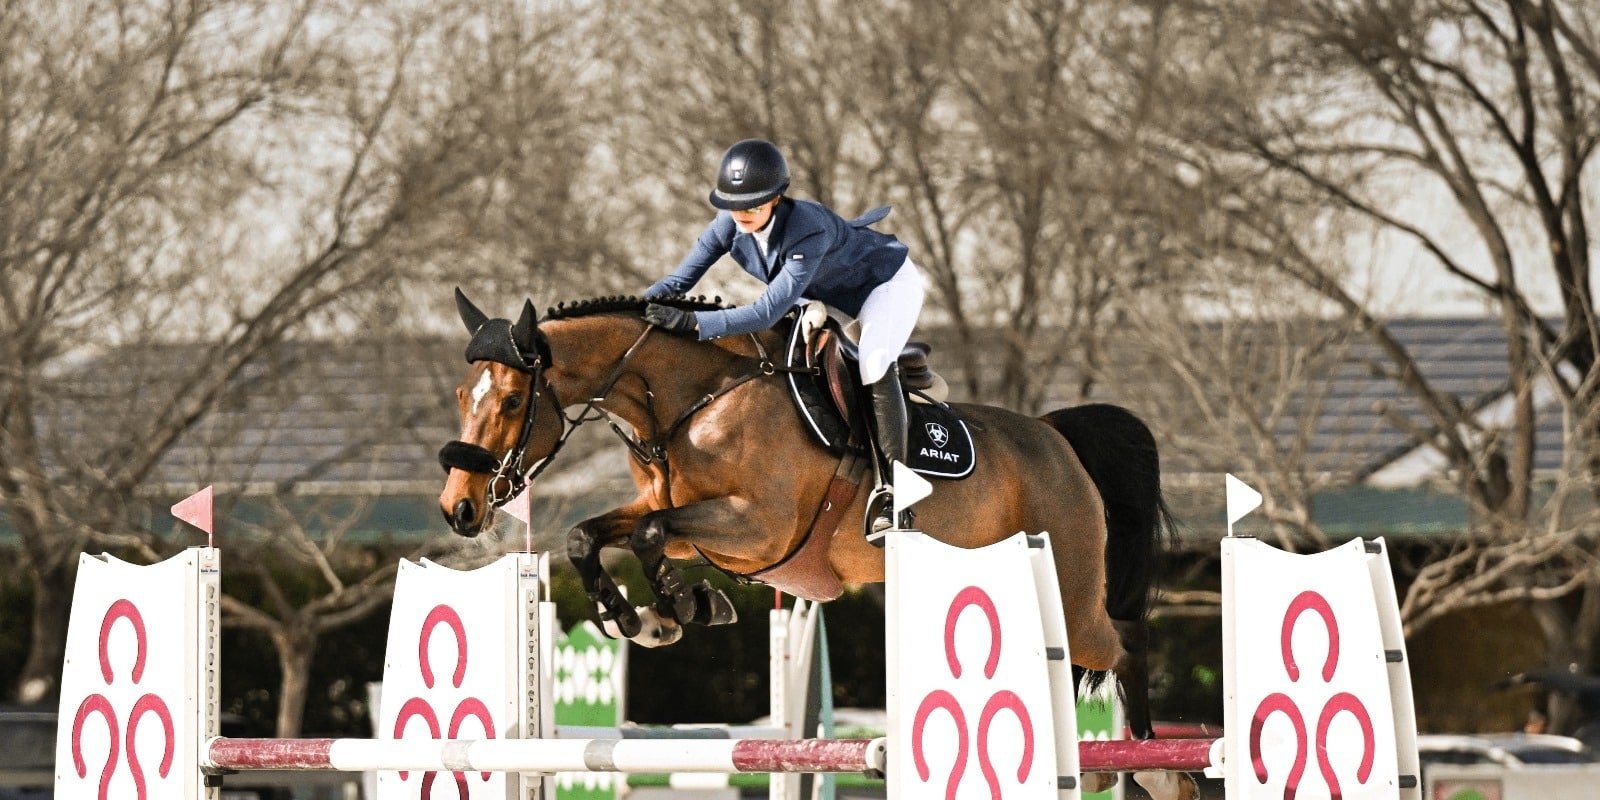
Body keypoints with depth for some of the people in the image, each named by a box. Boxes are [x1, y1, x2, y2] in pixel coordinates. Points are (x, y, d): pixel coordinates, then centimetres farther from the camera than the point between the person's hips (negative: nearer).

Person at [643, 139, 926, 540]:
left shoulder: (808, 231, -42)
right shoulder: (730, 225, -21)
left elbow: (768, 311, -47)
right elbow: (680, 280, -15)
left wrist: (693, 322, -54)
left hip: (886, 283, -9)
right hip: (828, 293, 9)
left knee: (874, 362, -30)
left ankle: (891, 496, -31)